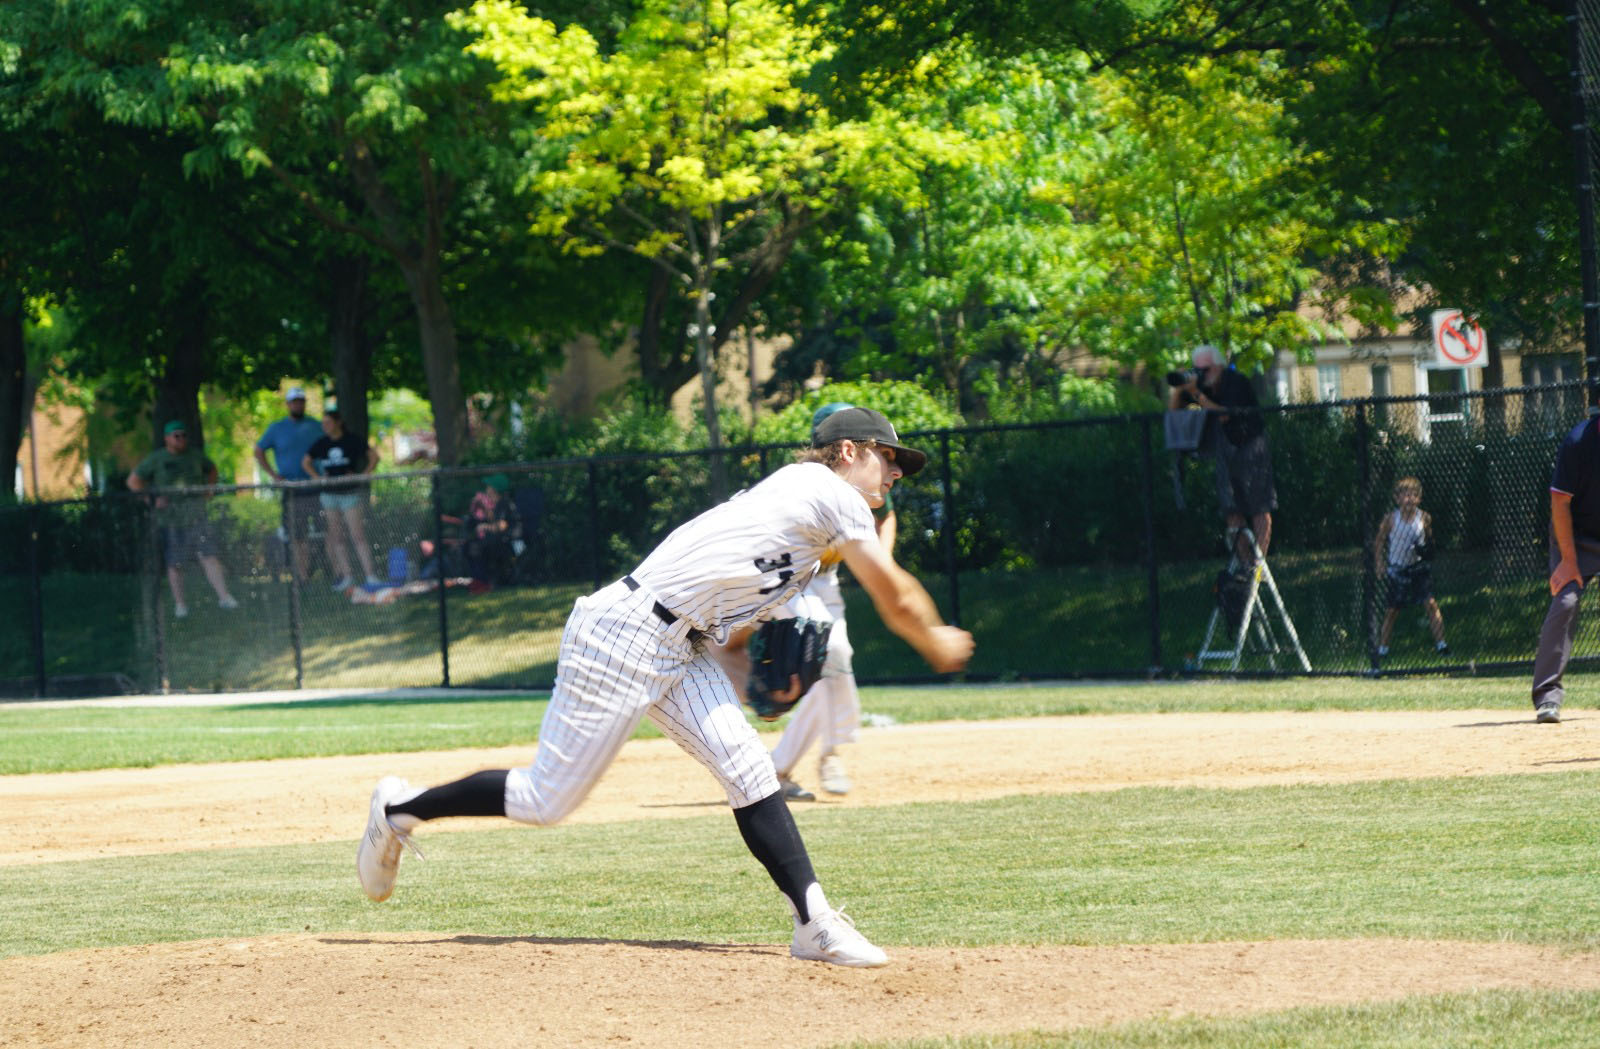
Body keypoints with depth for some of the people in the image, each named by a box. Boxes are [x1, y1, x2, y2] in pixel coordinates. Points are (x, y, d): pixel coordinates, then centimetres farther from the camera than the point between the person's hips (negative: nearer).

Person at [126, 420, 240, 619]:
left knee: (208, 556, -11)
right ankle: (179, 603, 12)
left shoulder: (195, 456, 11)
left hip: (196, 518, 1)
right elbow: (133, 480, 4)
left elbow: (211, 470, 30)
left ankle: (223, 596, -15)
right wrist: (152, 498, -7)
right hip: (169, 519, -1)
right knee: (175, 564, 2)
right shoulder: (155, 459, 2)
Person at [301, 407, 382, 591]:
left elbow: (373, 456, -2)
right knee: (336, 539, 5)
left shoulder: (352, 441, -6)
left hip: (351, 494, -4)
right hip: (329, 494, 4)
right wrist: (318, 478, 2)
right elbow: (305, 462, 15)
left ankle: (371, 577, -10)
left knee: (358, 537, -9)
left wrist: (363, 475, -10)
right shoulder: (322, 444, 4)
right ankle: (346, 577, 12)